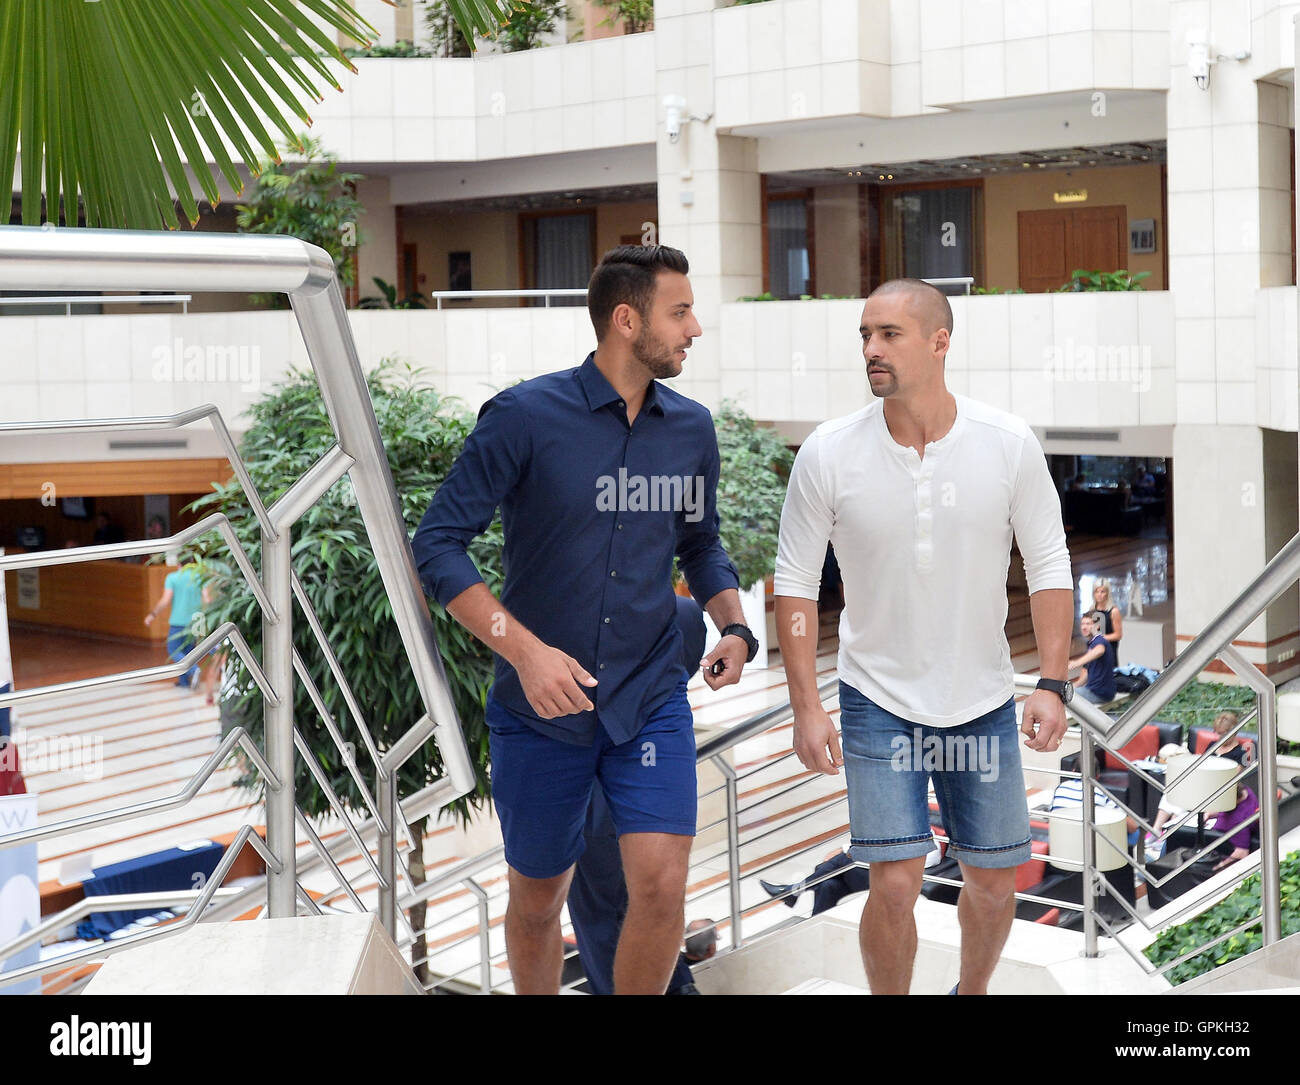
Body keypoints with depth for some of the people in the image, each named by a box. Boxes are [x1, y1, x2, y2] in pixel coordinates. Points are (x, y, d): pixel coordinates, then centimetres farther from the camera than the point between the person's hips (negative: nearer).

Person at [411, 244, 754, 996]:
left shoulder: (692, 428, 2)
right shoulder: (525, 417, -12)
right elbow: (437, 545, -12)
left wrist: (734, 626, -3)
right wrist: (525, 650, -22)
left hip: (651, 701, 2)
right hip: (540, 709, -2)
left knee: (662, 889, -11)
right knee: (538, 901, 14)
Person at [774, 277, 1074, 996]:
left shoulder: (1010, 445, -9)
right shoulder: (827, 453, -11)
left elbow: (1048, 567, -1)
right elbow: (795, 583, -4)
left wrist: (1052, 683, -9)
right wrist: (806, 707, -9)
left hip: (983, 700, 2)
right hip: (878, 700, -2)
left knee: (995, 881, 12)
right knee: (895, 882, -9)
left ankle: (973, 990, 41)